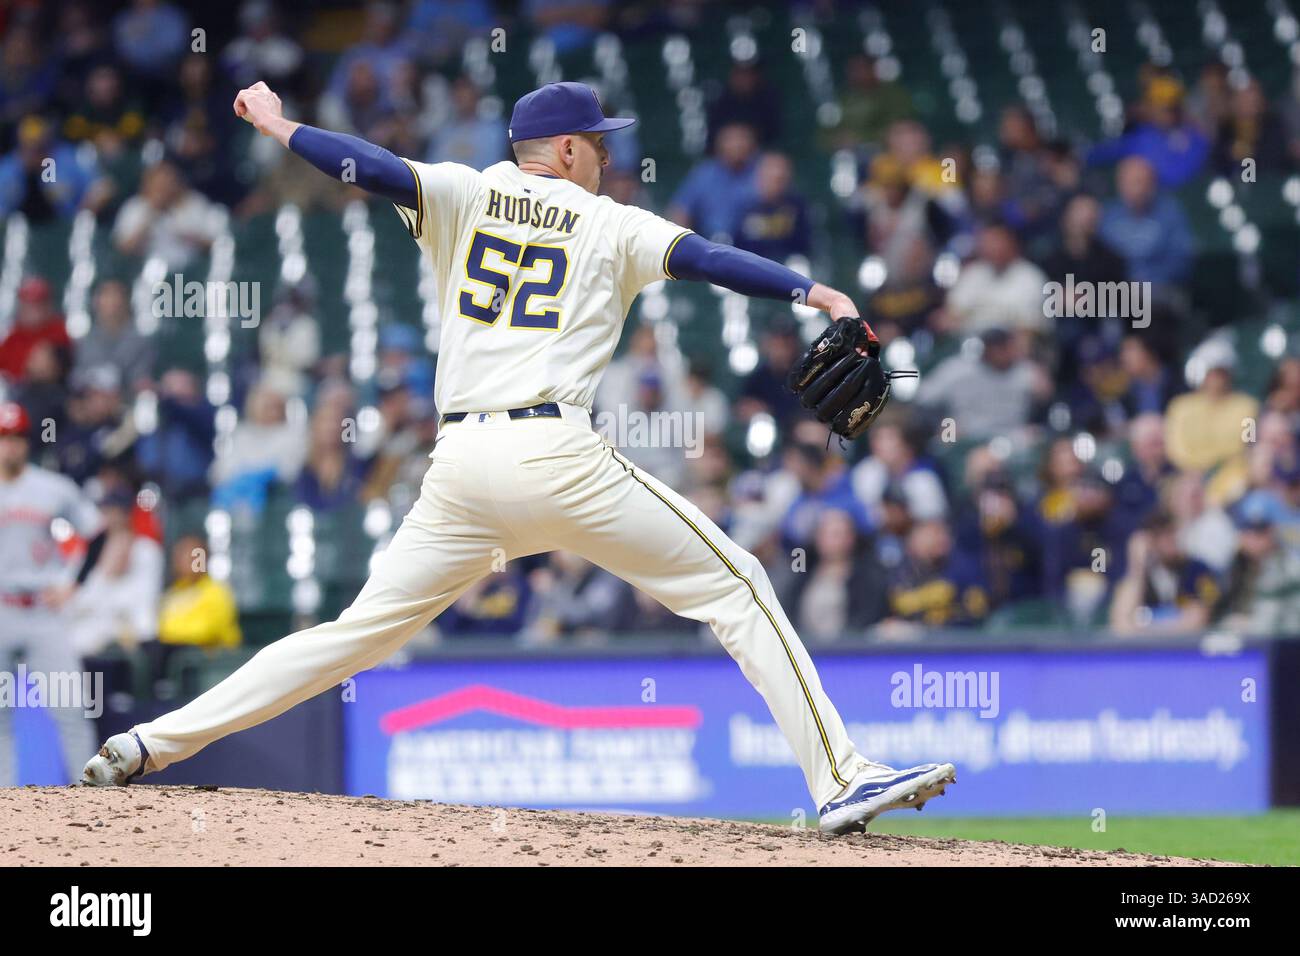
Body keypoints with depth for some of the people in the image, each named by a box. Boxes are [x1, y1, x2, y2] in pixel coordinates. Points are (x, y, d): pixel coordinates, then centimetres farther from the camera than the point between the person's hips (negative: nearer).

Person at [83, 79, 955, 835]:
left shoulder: (467, 196, 15)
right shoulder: (610, 225, 9)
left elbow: (380, 170, 1)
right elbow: (701, 258, -5)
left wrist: (281, 127, 11)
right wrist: (815, 291, -12)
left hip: (460, 464, 4)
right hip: (556, 454, -4)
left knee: (363, 628, 12)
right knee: (735, 589, 2)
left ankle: (158, 741, 6)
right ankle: (841, 780, -8)